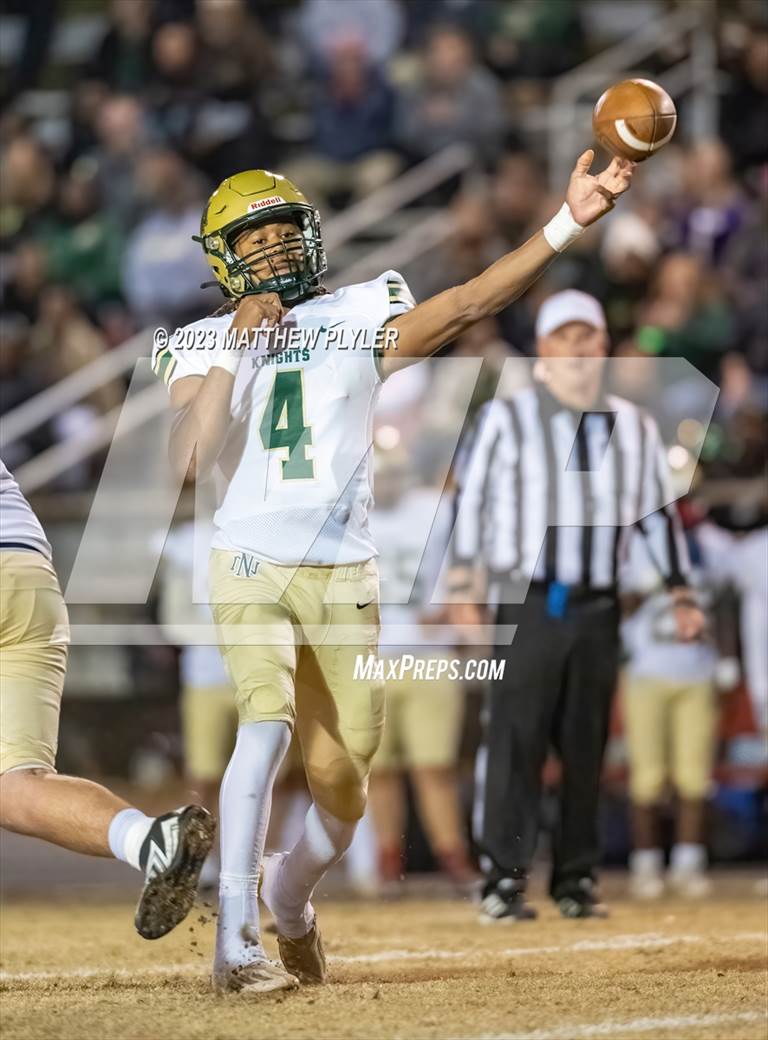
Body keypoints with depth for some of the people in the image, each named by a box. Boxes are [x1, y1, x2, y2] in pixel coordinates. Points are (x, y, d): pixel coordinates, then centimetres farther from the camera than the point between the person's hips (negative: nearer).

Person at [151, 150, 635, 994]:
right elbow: (185, 461, -12)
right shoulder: (203, 346, 4)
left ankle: (290, 894, 37)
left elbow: (471, 300, -10)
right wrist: (237, 347, -13)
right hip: (250, 568, -2)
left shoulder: (357, 319, 5)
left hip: (344, 576, 2)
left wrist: (569, 223, -22)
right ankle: (234, 944, -28)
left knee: (341, 782, 4)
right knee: (266, 721, -27)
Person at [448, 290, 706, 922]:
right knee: (516, 739, -9)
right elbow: (471, 499, 0)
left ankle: (577, 879, 12)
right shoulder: (506, 419, 1)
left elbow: (658, 510, 18)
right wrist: (464, 586, -6)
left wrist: (680, 593, 13)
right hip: (528, 603, -4)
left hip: (598, 608, 4)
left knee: (586, 746, 5)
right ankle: (504, 878, -8)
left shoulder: (633, 426, 13)